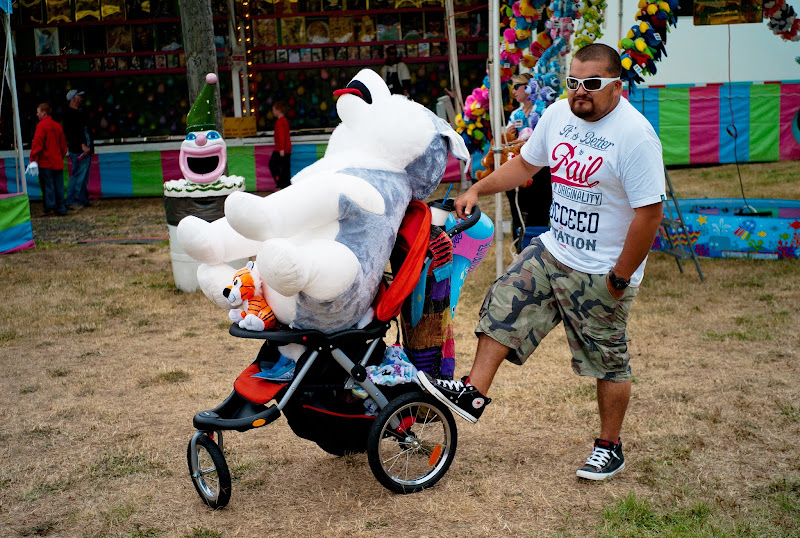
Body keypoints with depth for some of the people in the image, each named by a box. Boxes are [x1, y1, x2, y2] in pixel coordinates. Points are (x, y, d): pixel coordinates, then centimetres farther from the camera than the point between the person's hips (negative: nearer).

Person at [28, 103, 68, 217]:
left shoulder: (41, 125, -8)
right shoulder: (57, 126, 12)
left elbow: (37, 143, -15)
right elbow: (63, 145, 17)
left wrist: (33, 159, -13)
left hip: (45, 162, -6)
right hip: (58, 162, 6)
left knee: (47, 185, -4)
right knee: (58, 186, 7)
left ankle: (49, 207, -9)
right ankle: (61, 209, 7)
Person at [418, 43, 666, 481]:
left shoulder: (635, 135, -20)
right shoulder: (558, 113, 2)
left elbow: (649, 213, -21)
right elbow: (525, 164, 17)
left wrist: (620, 278, -18)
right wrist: (477, 190, 9)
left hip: (602, 272, -6)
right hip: (552, 250, 6)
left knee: (609, 361, 6)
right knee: (503, 304, -3)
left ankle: (610, 446, 22)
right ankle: (474, 393, 3)